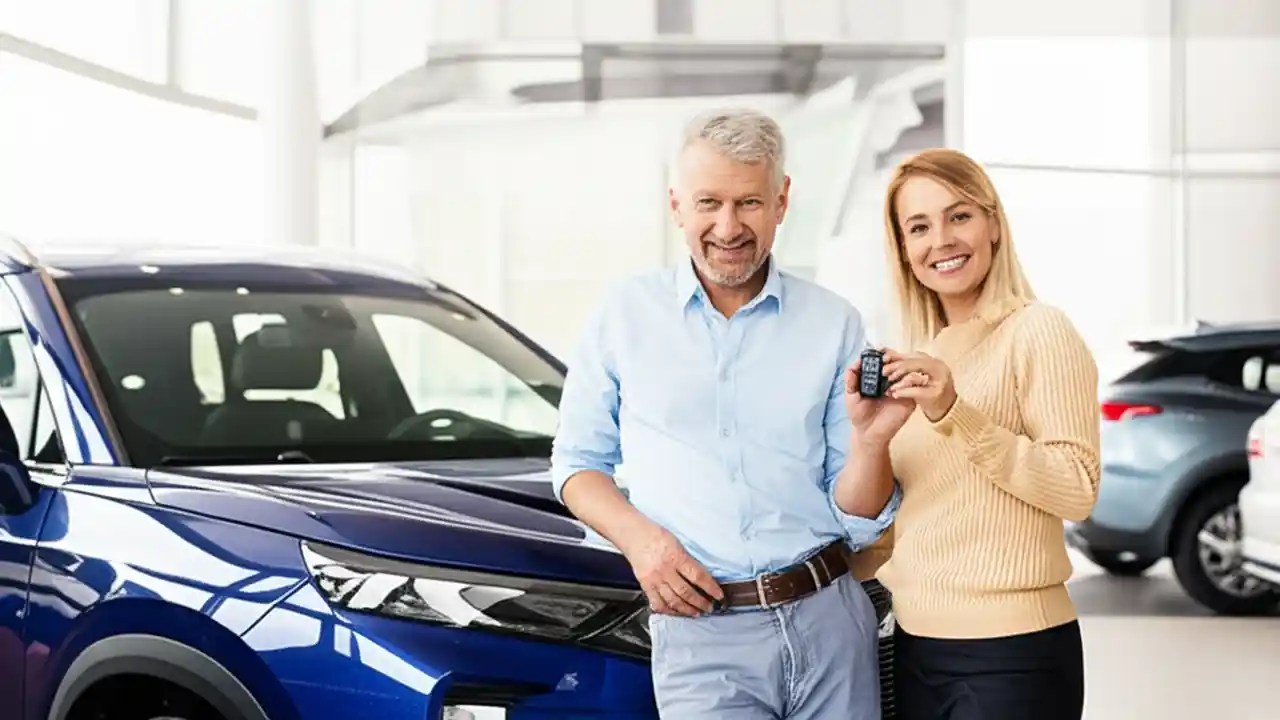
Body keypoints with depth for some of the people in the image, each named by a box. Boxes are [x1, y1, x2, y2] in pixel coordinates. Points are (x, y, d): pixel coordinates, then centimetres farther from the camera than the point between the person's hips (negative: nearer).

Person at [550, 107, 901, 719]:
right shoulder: (626, 313, 5)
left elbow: (859, 519, 4)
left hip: (832, 620, 2)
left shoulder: (833, 325, 4)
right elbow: (578, 463, 10)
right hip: (700, 632, -1)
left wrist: (872, 437, -16)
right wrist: (637, 537, -8)